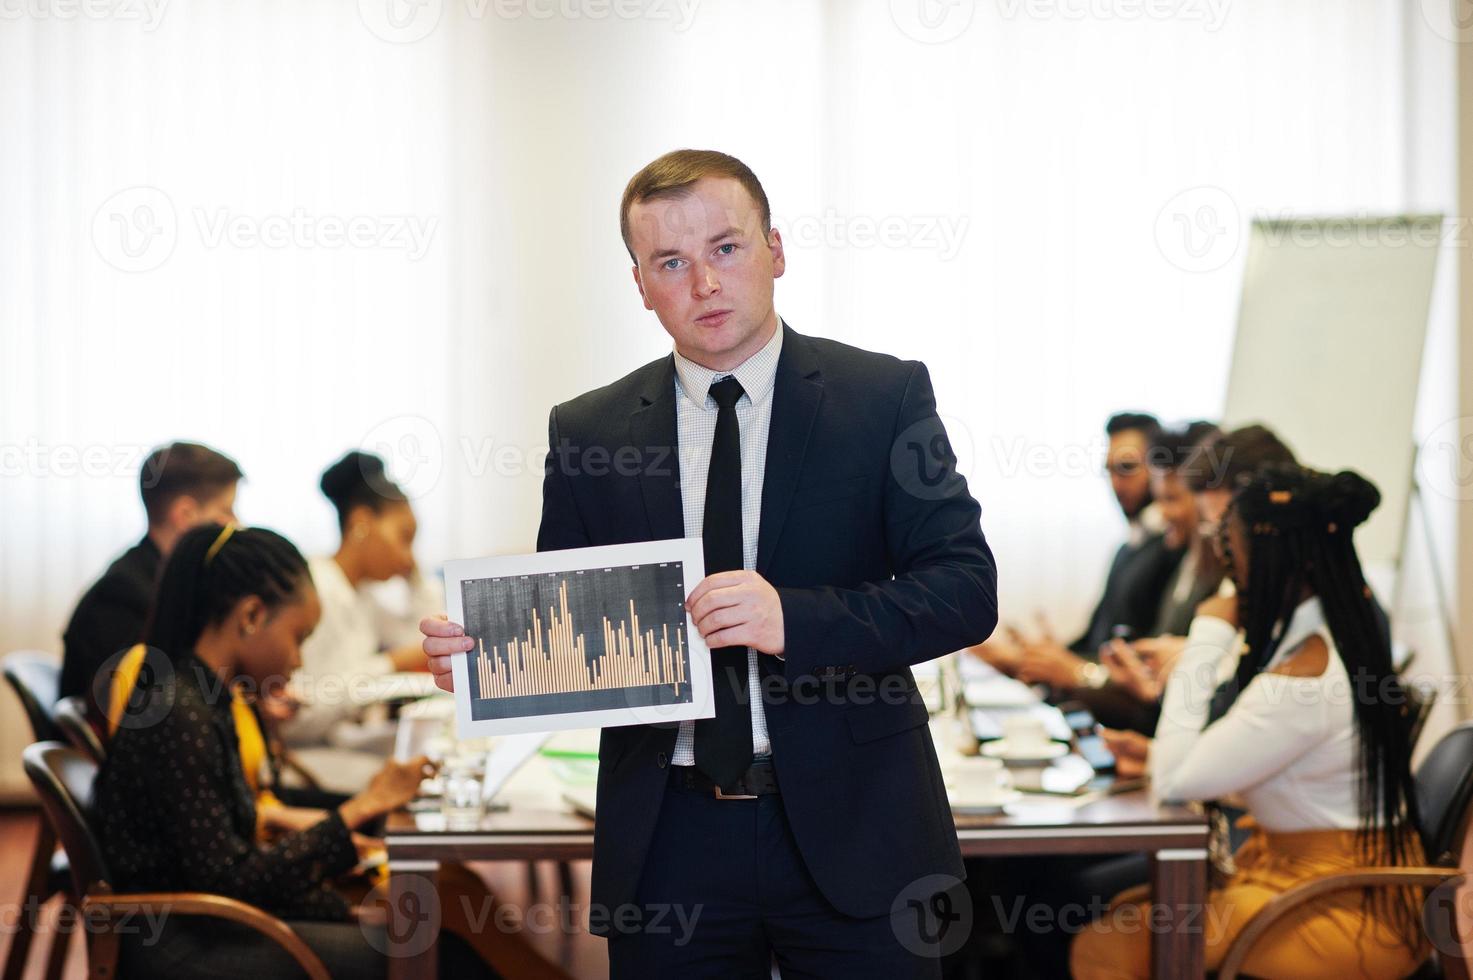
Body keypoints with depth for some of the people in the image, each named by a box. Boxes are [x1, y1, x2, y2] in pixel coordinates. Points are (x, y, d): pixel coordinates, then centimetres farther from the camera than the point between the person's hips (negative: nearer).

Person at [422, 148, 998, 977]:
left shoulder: (884, 396, -1)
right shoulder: (588, 433, 5)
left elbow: (967, 589, -9)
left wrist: (795, 619, -23)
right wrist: (481, 645, -14)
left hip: (851, 832, -1)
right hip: (669, 842, 2)